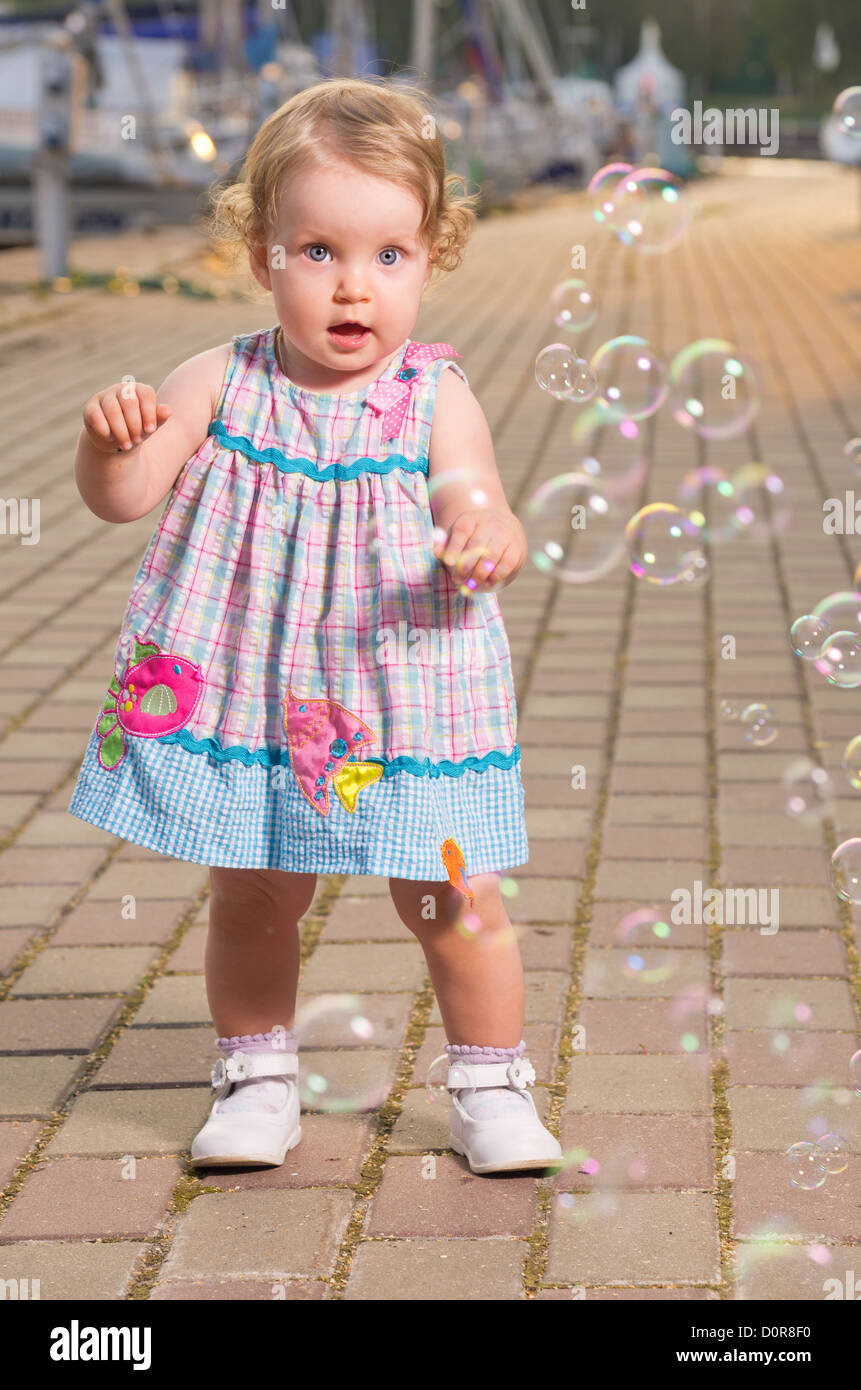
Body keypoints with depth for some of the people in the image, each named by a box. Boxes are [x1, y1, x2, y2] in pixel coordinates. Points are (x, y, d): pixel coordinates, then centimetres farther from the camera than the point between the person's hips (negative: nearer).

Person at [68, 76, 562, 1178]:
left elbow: (475, 505, -19)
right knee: (253, 895, 12)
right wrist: (110, 442, -27)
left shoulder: (435, 399, -9)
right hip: (251, 702, 2)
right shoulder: (220, 383, -4)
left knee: (454, 902, 3)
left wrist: (489, 537, -42)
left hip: (403, 704, -1)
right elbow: (123, 497, -5)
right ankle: (256, 1080, 30)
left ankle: (489, 1086, 23)